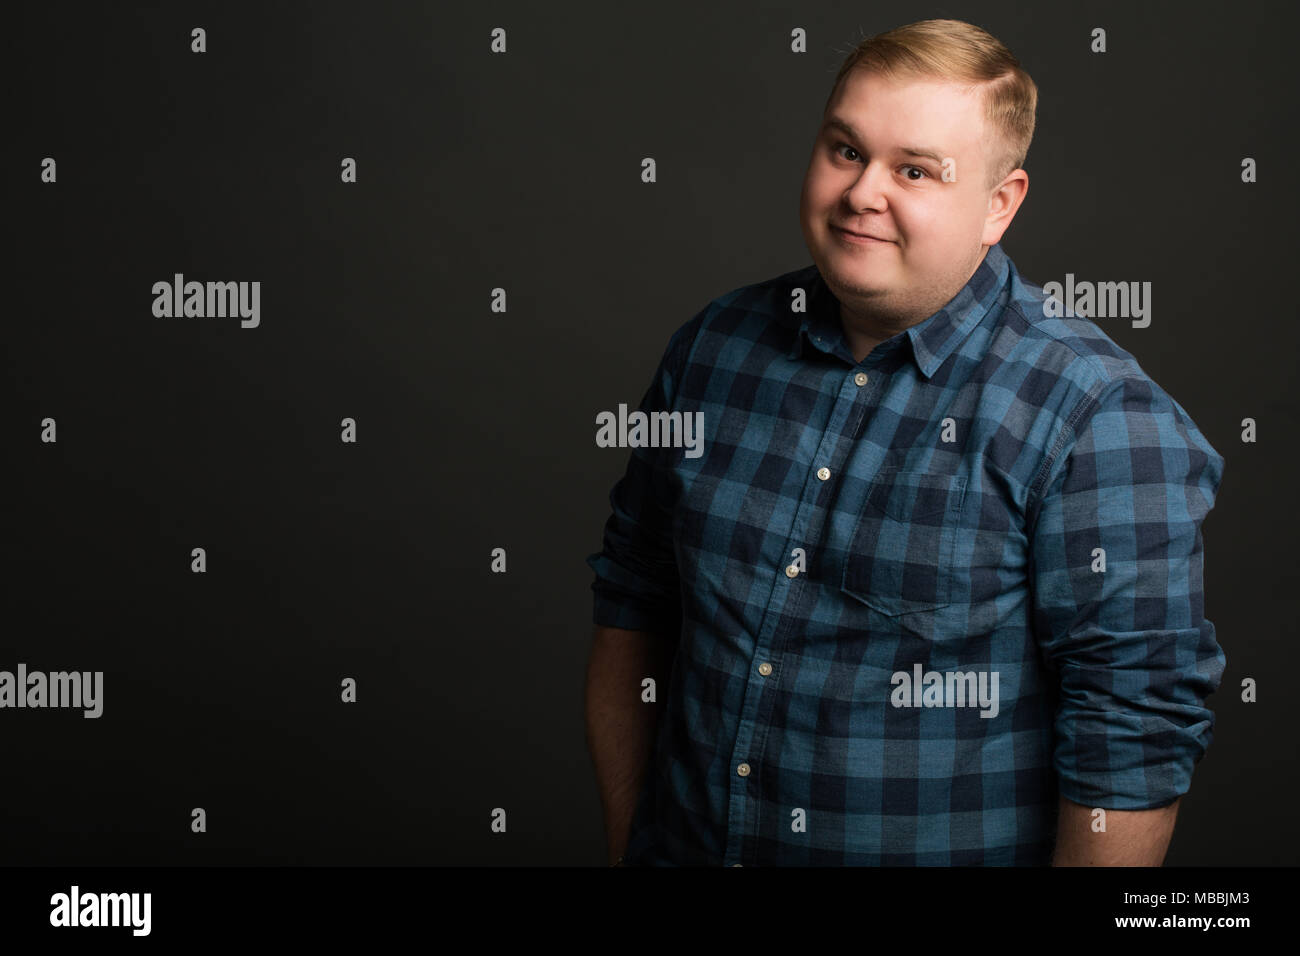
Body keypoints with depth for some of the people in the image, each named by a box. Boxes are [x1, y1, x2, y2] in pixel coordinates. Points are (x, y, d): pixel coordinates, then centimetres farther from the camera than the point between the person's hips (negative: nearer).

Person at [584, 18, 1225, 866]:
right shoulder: (715, 343, -1)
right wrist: (623, 842, 6)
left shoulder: (1098, 415, -17)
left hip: (943, 845, -4)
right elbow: (632, 604, 6)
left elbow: (1136, 727, -17)